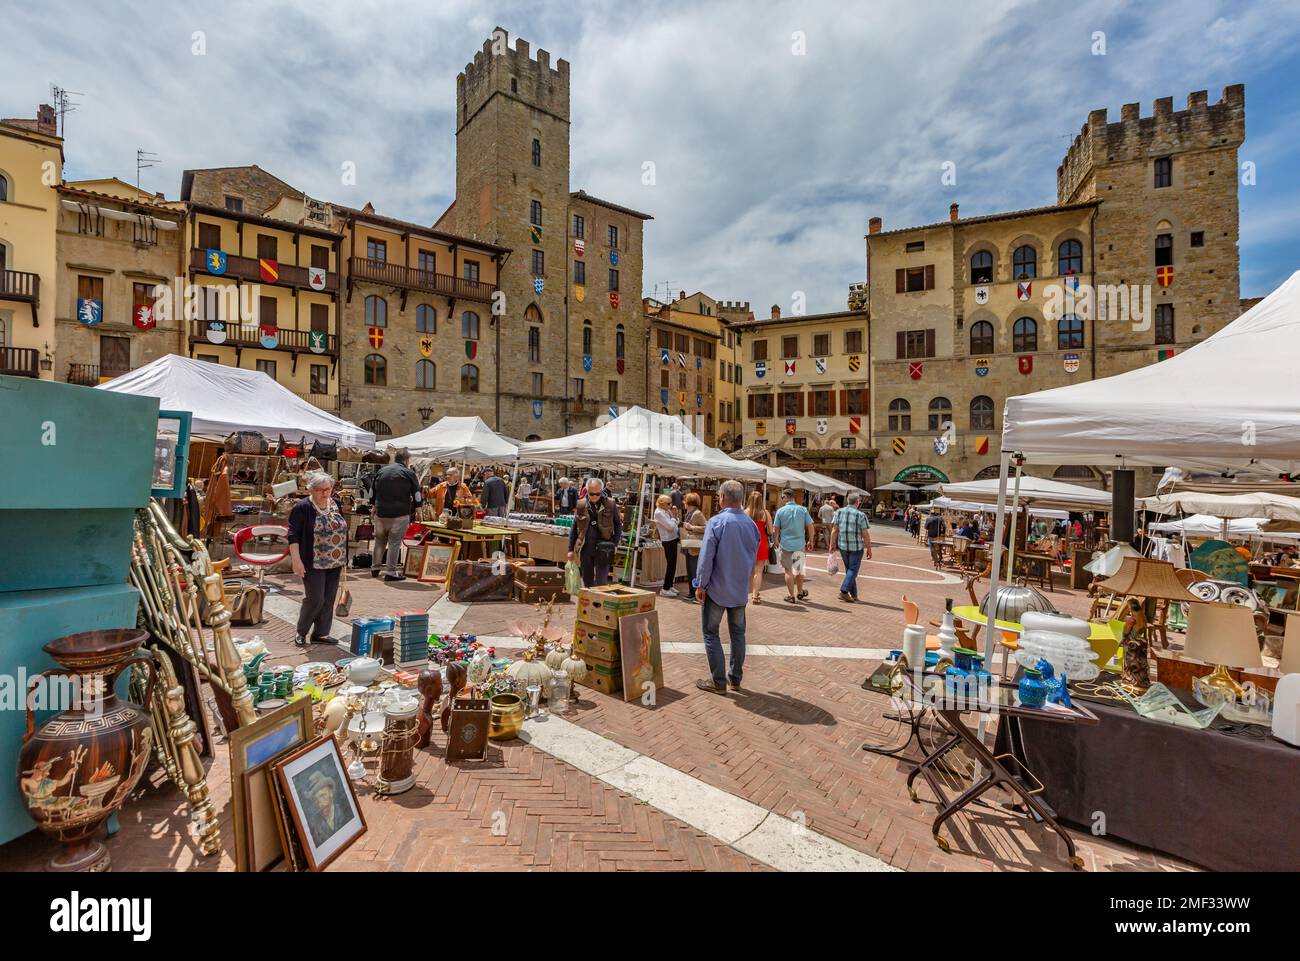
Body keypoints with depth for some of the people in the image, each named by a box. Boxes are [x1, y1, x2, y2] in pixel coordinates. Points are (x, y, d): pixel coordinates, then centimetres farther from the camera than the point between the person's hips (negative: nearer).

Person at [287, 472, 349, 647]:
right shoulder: (303, 507, -10)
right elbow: (293, 536, -12)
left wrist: (343, 559, 15)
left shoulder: (335, 504, 7)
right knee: (315, 599, -4)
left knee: (328, 600, 9)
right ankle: (301, 632, 17)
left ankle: (321, 634, 21)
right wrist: (296, 560, -19)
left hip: (335, 563, 6)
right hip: (314, 563, -6)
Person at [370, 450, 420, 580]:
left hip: (380, 513, 5)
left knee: (379, 540, 18)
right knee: (395, 542, 0)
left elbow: (372, 494, 17)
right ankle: (390, 571, 1)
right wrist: (412, 511, 10)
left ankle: (375, 567, 28)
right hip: (400, 515, -5)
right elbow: (417, 498, -4)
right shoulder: (409, 473, -5)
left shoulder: (381, 470, 11)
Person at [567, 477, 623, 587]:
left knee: (601, 583, -2)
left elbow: (618, 525, 6)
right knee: (587, 582, 14)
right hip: (585, 549, 3)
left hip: (603, 549, -2)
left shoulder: (610, 504, -2)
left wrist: (614, 543, -4)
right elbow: (574, 528, 9)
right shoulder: (581, 505, 3)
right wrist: (571, 549, 7)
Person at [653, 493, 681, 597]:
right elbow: (671, 526, -22)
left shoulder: (666, 511, 11)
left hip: (673, 539, 9)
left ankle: (670, 585, 28)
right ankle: (665, 589, 4)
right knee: (671, 564, -5)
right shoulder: (659, 513, -17)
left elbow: (675, 524, 15)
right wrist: (673, 516, -7)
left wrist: (674, 514, 2)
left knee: (673, 564, 16)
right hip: (668, 540, -9)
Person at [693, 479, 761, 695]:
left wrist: (701, 585, -7)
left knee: (711, 633, 6)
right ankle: (736, 678, 24)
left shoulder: (716, 522, -17)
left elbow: (706, 557, -17)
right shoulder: (751, 524, 1)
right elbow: (753, 558, 10)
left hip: (718, 589, -5)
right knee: (738, 633, 16)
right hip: (741, 590, 5)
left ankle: (718, 681, 8)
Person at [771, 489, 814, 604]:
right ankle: (799, 593, 34)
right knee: (799, 569, 20)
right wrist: (809, 541, 12)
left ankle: (791, 596, 11)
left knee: (788, 570, 7)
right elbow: (810, 527, -1)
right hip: (800, 544, 2)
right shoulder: (803, 510, -2)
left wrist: (777, 540, 16)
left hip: (786, 544, -2)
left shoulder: (780, 511, -5)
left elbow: (776, 528, 0)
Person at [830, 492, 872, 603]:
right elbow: (865, 534, -9)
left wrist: (832, 544, 4)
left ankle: (854, 594, 20)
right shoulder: (860, 515, -9)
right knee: (853, 570, 4)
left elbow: (834, 530, -1)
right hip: (856, 546, -4)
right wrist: (869, 549, -1)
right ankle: (843, 592, -7)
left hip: (842, 546, 4)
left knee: (849, 569, 16)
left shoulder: (839, 512, 1)